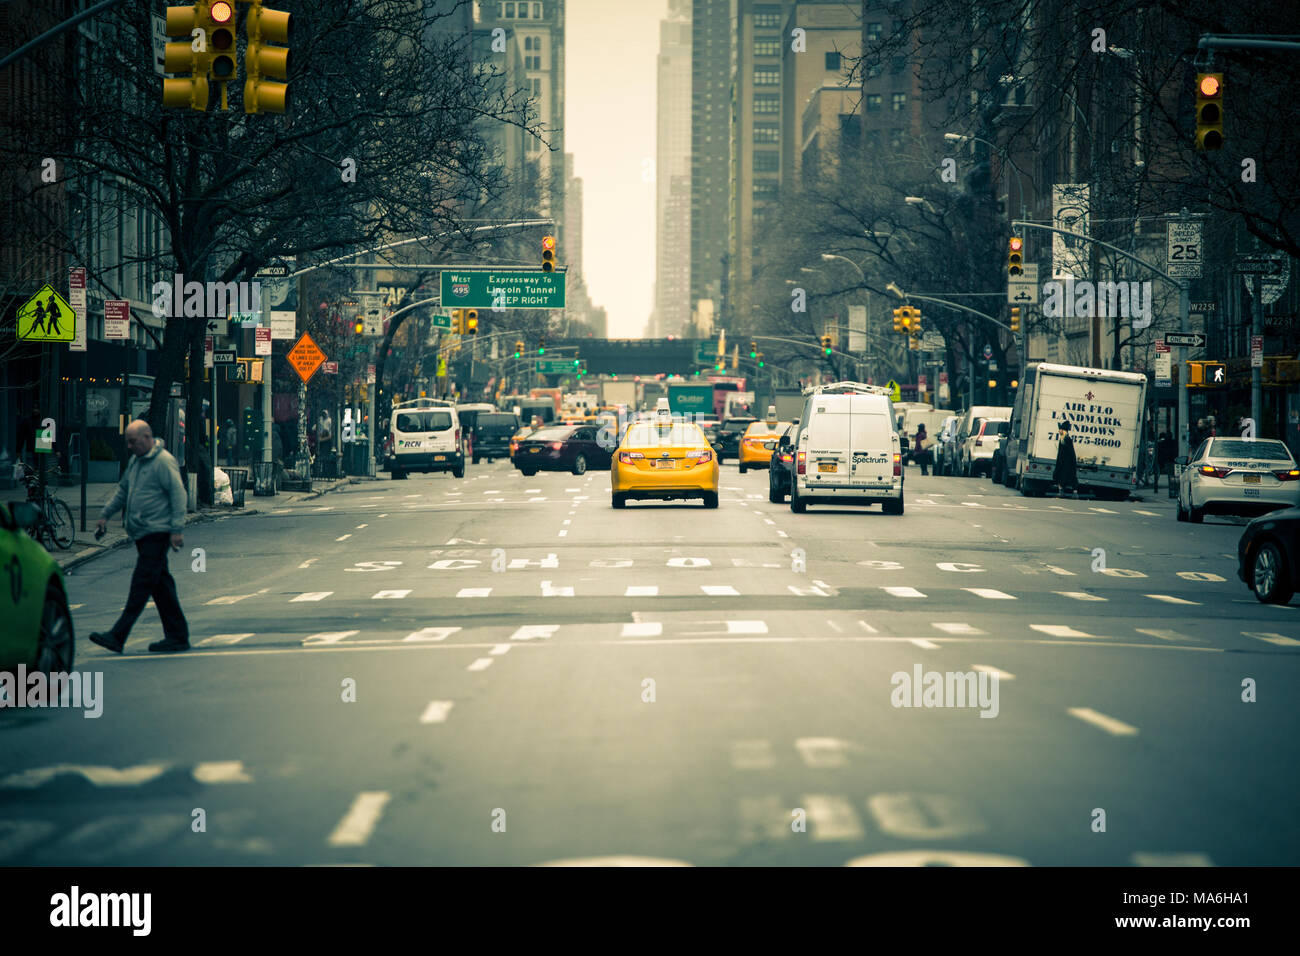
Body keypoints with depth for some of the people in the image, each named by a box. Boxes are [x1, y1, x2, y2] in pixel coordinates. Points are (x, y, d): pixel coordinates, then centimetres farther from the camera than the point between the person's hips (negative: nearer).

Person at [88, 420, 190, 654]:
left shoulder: (163, 461, -12)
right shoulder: (136, 461, 16)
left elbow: (178, 494, -16)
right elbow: (123, 490, 28)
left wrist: (176, 529, -20)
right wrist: (106, 514, 24)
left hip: (157, 532, -9)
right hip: (142, 535, 9)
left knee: (141, 583, -10)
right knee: (160, 584, 10)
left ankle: (118, 636, -14)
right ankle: (178, 635, 14)